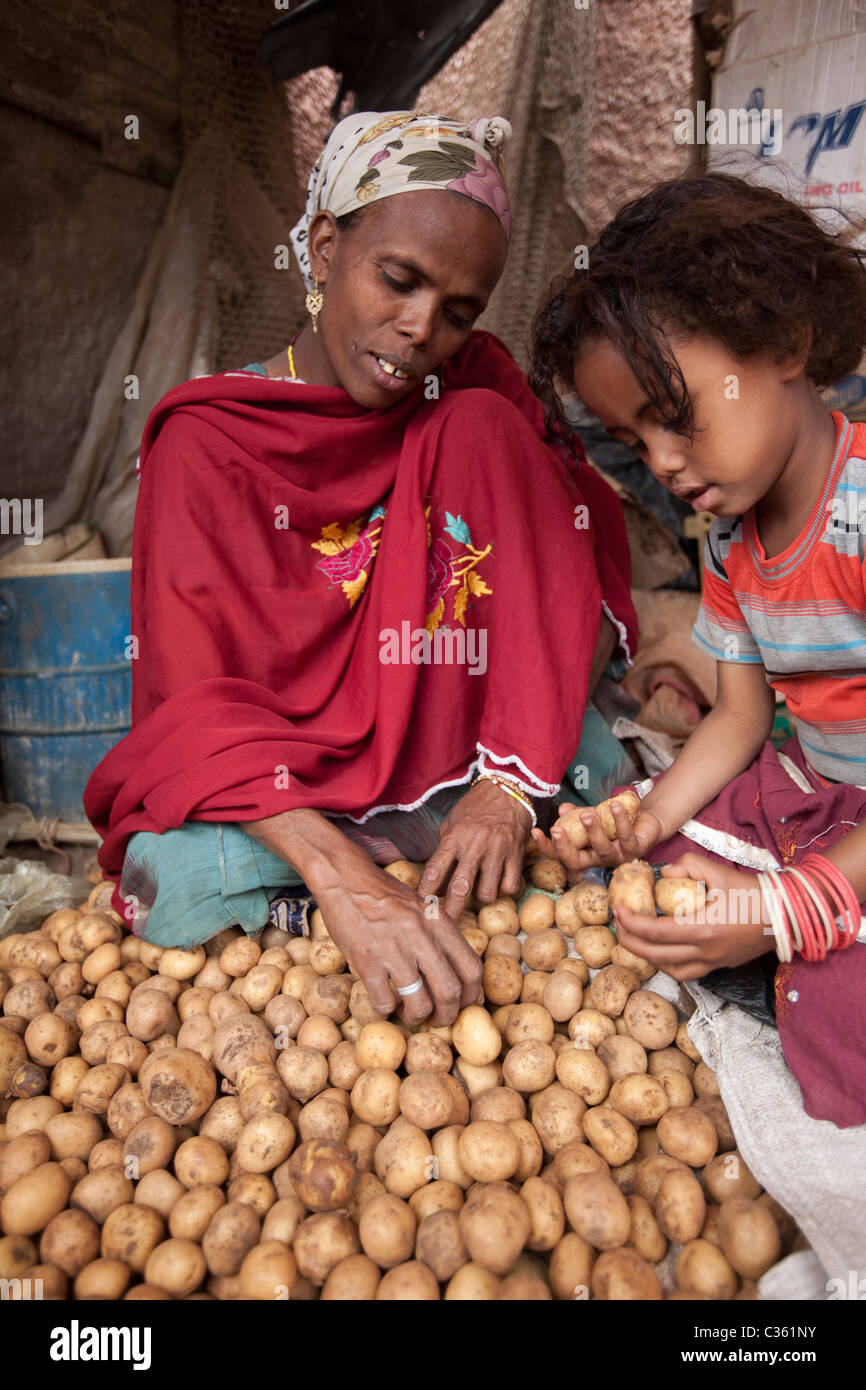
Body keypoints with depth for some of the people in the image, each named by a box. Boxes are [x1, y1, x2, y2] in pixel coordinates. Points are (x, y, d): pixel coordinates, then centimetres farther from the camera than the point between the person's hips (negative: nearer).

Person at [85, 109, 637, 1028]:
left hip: (457, 769, 2)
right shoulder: (206, 442, -10)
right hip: (275, 789, -1)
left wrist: (510, 787, -26)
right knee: (178, 893, -33)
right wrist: (341, 881, -36)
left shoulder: (476, 392, 0)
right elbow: (196, 699, -20)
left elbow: (576, 566, -10)